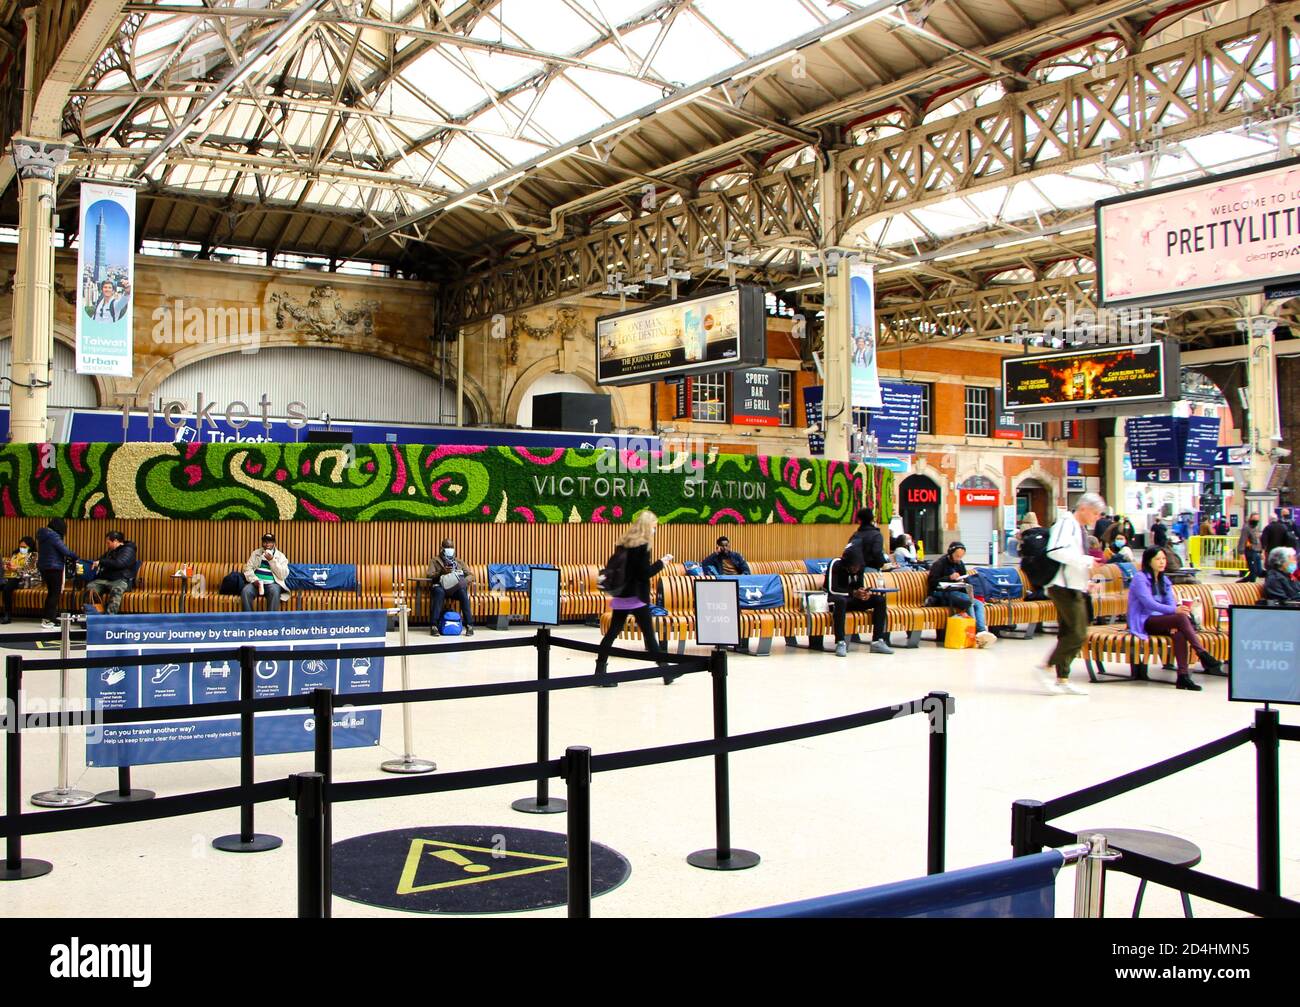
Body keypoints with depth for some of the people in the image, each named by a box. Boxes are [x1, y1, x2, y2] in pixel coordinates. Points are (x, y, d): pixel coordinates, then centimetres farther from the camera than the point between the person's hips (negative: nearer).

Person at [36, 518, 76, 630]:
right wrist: (74, 556, 1)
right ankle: (49, 621, -4)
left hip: (43, 567, 9)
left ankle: (45, 619, 19)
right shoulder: (53, 536, -16)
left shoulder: (42, 534, 11)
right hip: (54, 568, -9)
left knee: (51, 593, 17)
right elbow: (65, 551, -19)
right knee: (55, 594, -2)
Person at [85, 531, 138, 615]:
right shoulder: (111, 551, 26)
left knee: (116, 590, -39)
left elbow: (118, 563, -16)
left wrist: (101, 562, -12)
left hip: (122, 580, -8)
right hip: (105, 579, 8)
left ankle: (109, 615, -53)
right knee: (90, 587, -18)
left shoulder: (128, 550, -1)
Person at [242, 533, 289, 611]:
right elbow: (248, 568, 7)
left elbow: (283, 575, -3)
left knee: (274, 592, -37)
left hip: (272, 583, -2)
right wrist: (254, 579, -13)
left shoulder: (280, 556, 9)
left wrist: (272, 560, -10)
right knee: (245, 591, -30)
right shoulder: (256, 553, 17)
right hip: (256, 583, 2)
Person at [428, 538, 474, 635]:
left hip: (457, 588, 2)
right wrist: (442, 572, -15)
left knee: (463, 591, -35)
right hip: (442, 587, -2)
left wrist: (464, 581, -7)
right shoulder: (435, 561, 19)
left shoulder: (459, 562, 26)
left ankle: (469, 625, -37)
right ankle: (434, 625, -42)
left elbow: (471, 575, 16)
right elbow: (430, 575, 3)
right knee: (439, 591, -39)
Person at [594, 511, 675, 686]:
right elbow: (645, 572, -15)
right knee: (649, 634, 0)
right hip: (637, 597, -7)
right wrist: (662, 562, -4)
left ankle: (600, 672, 2)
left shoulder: (623, 544, 10)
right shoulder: (642, 546, -12)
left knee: (612, 632, 5)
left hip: (621, 597, 7)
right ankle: (666, 672, 9)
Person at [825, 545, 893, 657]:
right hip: (835, 599, -6)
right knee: (841, 600, -42)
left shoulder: (861, 567, 0)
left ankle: (877, 641, -17)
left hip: (853, 599, 6)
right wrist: (853, 593, -34)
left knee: (880, 599, -14)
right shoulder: (835, 565, -18)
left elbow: (860, 585, 7)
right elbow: (831, 589, -25)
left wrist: (864, 593, -19)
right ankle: (840, 643, -42)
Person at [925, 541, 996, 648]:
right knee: (969, 601, -32)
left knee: (979, 604, -21)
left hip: (958, 593, 7)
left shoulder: (960, 564, 21)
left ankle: (982, 632, -40)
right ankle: (976, 632, -40)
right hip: (943, 595, -7)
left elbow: (966, 581, 28)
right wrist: (949, 578, -19)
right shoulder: (939, 564, 1)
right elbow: (932, 583, -8)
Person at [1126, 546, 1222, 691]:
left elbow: (1171, 602, 6)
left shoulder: (1164, 580, 18)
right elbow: (1148, 603, -19)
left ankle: (1183, 675, -38)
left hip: (1161, 620, 6)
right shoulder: (1140, 578, -5)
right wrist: (1174, 611, -32)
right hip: (1144, 623, -6)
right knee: (1182, 617, -29)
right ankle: (1203, 655, -34)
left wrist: (1174, 623, -15)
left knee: (1179, 633, -29)